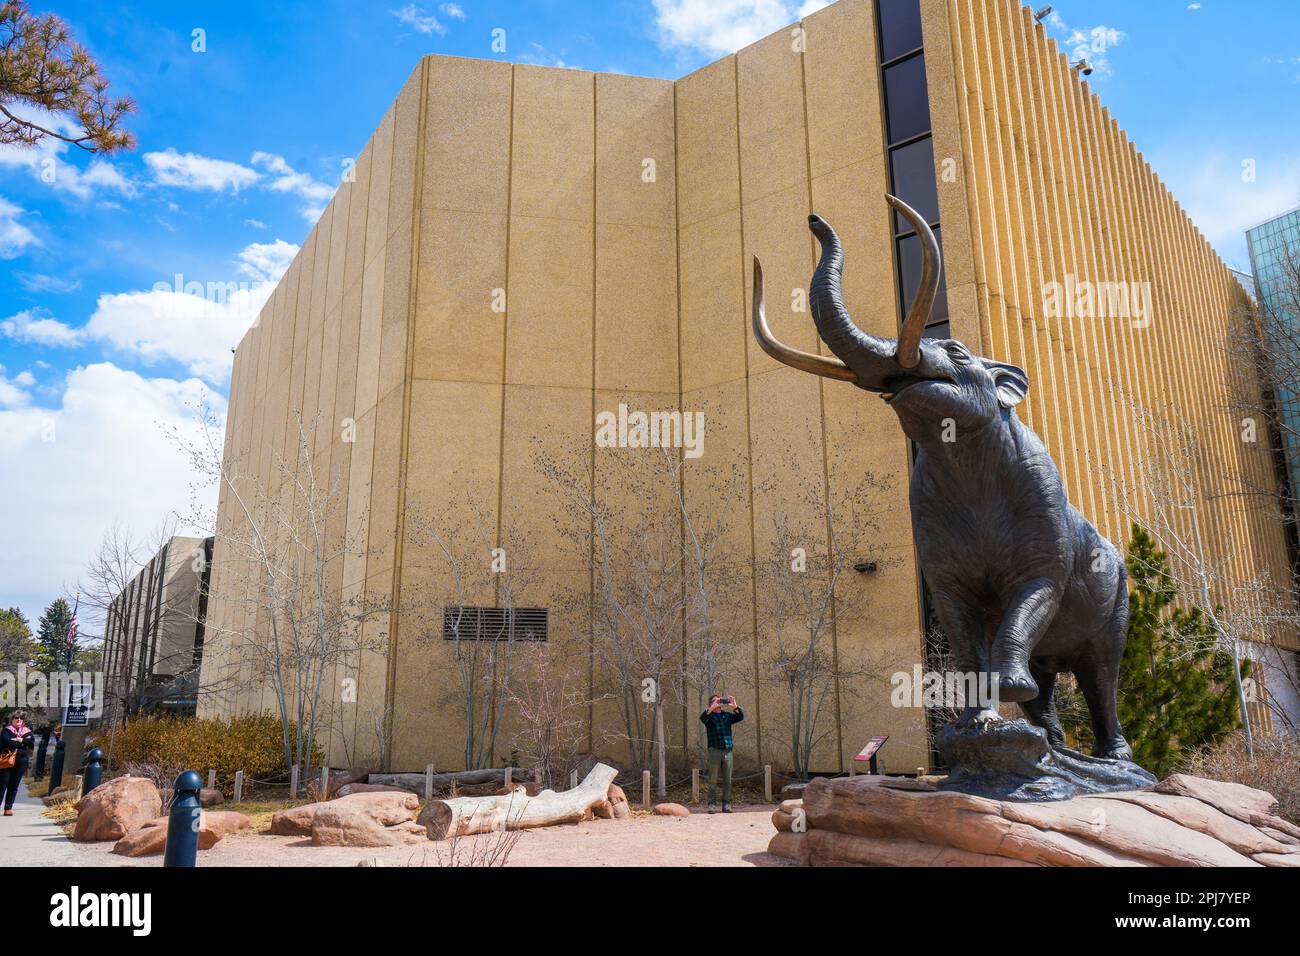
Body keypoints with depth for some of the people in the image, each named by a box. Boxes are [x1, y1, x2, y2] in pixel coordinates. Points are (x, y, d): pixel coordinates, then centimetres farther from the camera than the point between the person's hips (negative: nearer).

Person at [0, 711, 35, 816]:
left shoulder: (27, 731, 12)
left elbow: (32, 741, -4)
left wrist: (20, 740, -13)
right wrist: (23, 742, -9)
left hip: (21, 762, 3)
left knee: (13, 786, 5)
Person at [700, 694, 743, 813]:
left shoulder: (727, 715, 15)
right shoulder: (709, 716, 5)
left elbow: (741, 717, 3)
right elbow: (702, 718, -17)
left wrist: (735, 706, -13)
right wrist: (713, 707, -26)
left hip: (727, 750, 3)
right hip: (714, 750, -3)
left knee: (727, 780, 4)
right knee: (713, 780, -3)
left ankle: (726, 804, 9)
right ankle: (712, 804, 0)